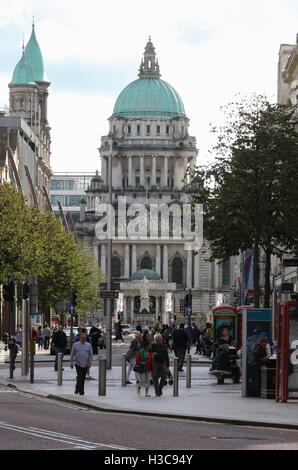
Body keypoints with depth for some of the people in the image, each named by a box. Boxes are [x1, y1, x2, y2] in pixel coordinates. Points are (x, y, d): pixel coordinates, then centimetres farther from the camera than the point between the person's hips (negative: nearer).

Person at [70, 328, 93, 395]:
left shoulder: (88, 345, 4)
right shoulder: (75, 345, 1)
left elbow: (91, 355, 4)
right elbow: (72, 354, 5)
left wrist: (90, 363, -6)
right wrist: (71, 363, 3)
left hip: (85, 365, 2)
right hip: (78, 364, -2)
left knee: (83, 378, 7)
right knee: (79, 378, -12)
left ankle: (77, 389, 21)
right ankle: (81, 391, -6)